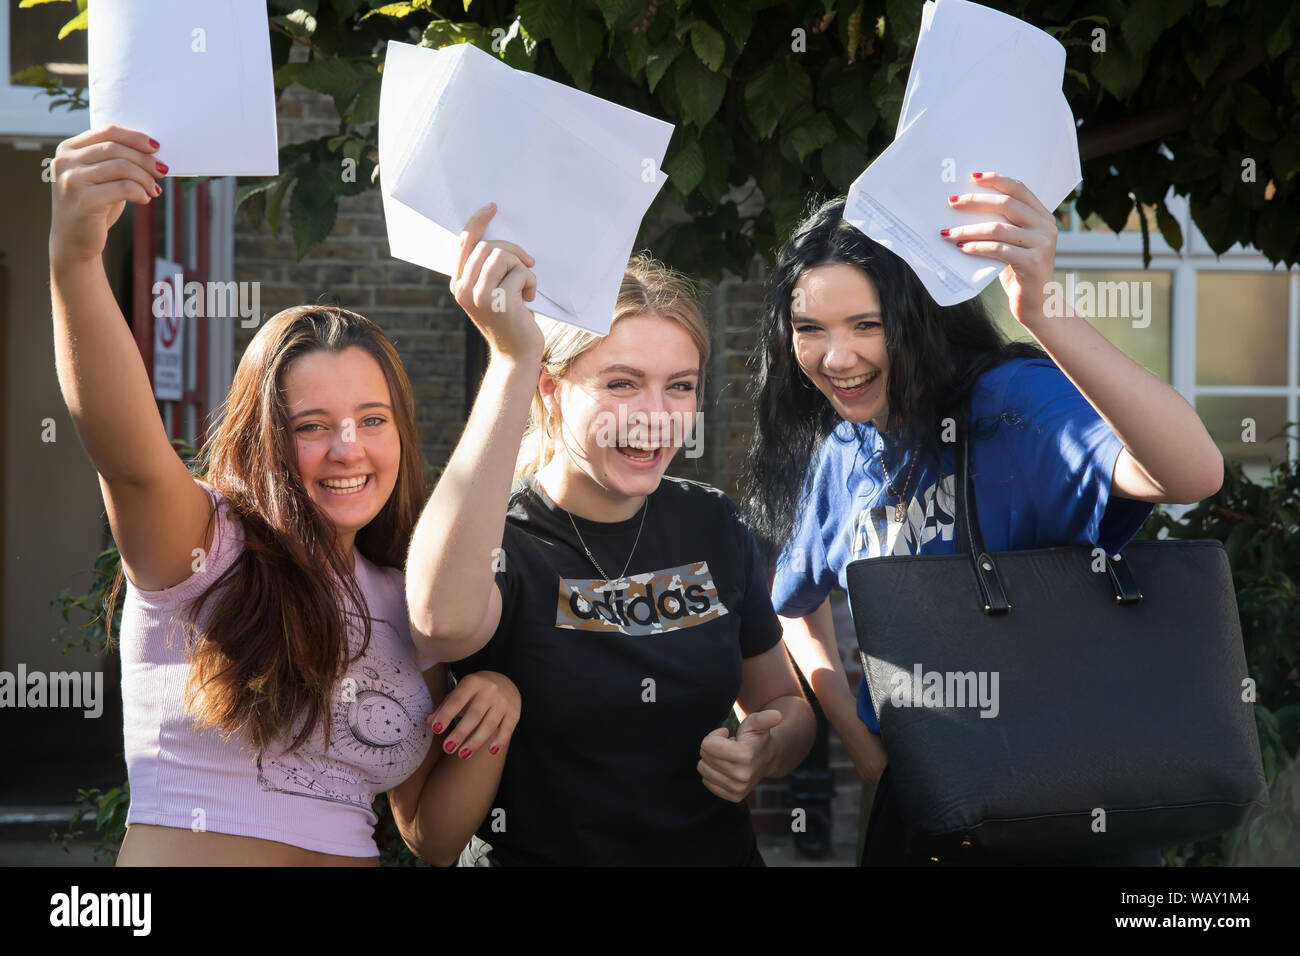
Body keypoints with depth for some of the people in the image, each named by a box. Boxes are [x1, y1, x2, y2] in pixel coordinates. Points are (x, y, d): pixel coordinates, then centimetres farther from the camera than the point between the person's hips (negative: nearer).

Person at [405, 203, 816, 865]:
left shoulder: (711, 525, 6)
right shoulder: (497, 539, -8)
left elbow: (784, 701, 18)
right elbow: (444, 621, -31)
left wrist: (767, 752, -5)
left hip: (719, 849, 5)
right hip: (534, 852, -4)